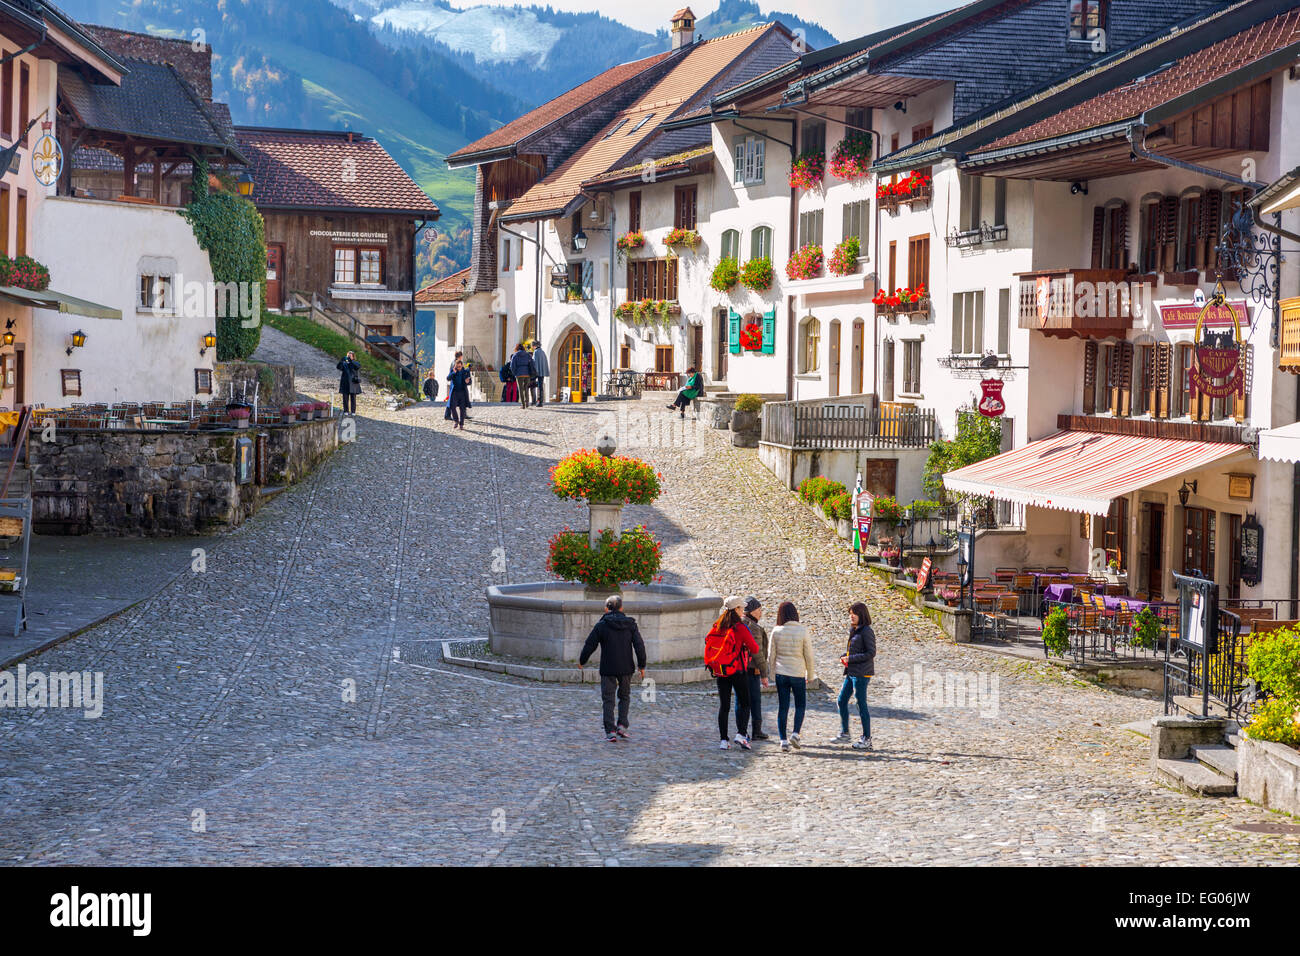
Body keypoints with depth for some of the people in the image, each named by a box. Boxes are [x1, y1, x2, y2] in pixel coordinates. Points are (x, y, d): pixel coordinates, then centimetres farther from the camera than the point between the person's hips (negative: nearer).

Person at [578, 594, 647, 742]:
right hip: (626, 668, 2)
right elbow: (639, 645, -2)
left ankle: (610, 731, -3)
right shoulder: (630, 624, 0)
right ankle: (622, 725, 8)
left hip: (608, 669, -2)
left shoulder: (601, 625, -6)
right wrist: (641, 665, 7)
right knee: (625, 697, 20)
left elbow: (590, 645, -2)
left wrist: (582, 661, 13)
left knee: (608, 699, 4)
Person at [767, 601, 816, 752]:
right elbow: (808, 656, -5)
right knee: (800, 705, 13)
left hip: (781, 673, 2)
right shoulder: (803, 631, -9)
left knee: (782, 706, 7)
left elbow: (771, 655, 1)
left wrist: (772, 674, 13)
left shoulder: (776, 631, -5)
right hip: (798, 674, -2)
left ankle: (783, 740, 5)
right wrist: (809, 675, 7)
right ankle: (795, 734, -5)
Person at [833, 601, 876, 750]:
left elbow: (871, 653, -17)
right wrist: (844, 656, 4)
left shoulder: (866, 631, -13)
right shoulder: (853, 630, 14)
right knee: (842, 700, 12)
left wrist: (850, 658, -17)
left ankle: (867, 739, 4)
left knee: (861, 704, -3)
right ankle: (844, 734, 23)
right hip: (851, 672, 9)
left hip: (861, 673, -9)